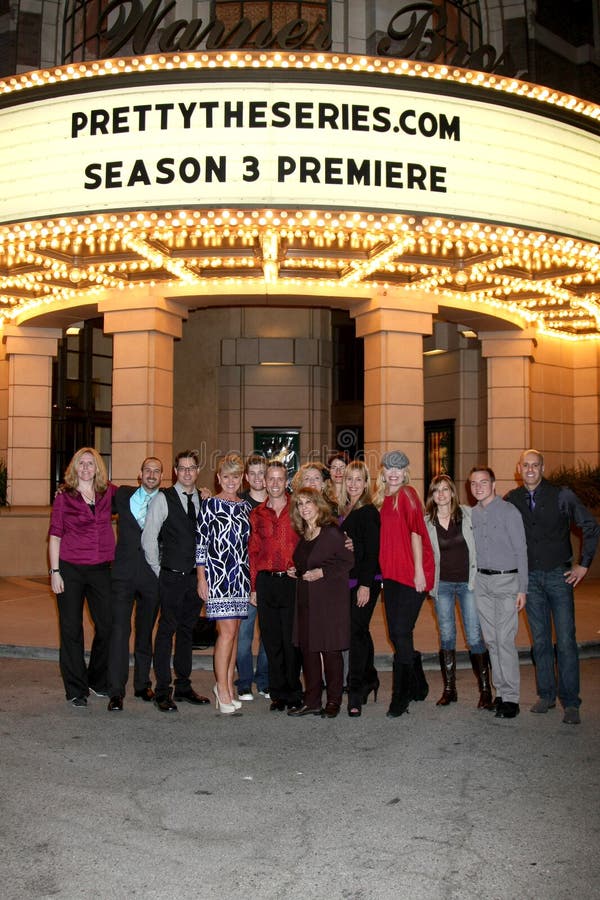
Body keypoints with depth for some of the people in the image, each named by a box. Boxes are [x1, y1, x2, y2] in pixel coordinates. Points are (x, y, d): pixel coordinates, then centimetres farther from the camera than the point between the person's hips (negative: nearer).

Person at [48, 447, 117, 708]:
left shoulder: (110, 493, 5)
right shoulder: (64, 496, 0)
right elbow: (55, 535, 0)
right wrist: (54, 571, -6)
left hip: (101, 569, 3)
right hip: (70, 569, -2)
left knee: (107, 625, 5)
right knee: (71, 629, 3)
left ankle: (97, 681, 27)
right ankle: (76, 689, 14)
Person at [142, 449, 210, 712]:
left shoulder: (203, 500, 9)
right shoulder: (163, 499, -6)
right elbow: (148, 538, -6)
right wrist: (158, 570, -5)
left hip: (195, 576, 5)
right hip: (171, 577, -5)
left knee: (187, 631, 12)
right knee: (167, 630, -4)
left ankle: (183, 686, 22)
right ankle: (163, 691, 3)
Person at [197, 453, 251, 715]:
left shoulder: (245, 506, 13)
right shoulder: (209, 504, -1)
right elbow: (201, 542, -3)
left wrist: (253, 576, 13)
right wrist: (201, 578, -8)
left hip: (241, 575, 5)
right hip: (218, 573, -5)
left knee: (233, 631, 8)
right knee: (228, 630, -10)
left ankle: (228, 687, 17)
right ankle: (223, 690, -1)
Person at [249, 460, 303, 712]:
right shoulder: (257, 514, 11)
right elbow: (253, 551, 12)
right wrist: (253, 587, 9)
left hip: (292, 580, -3)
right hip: (266, 582, 3)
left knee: (292, 640, 0)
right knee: (272, 641, 7)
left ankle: (294, 693, 12)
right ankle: (279, 694, 17)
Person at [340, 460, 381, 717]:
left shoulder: (368, 512, -9)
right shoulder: (345, 511, 14)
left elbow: (372, 551, -14)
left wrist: (365, 584, -18)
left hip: (365, 582, -8)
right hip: (348, 581, 8)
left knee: (356, 632, -10)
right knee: (360, 632, 15)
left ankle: (355, 691, -6)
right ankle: (370, 680, 29)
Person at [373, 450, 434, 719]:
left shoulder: (407, 495, -8)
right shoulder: (381, 498, 13)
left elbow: (415, 533, -12)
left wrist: (419, 571, -15)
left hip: (411, 574, -7)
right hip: (391, 573, 7)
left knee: (401, 633, -6)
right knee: (396, 633, 12)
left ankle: (400, 697, 4)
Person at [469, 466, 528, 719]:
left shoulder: (508, 511, -5)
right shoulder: (472, 514, 10)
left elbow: (520, 550, -6)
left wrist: (522, 588, -10)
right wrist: (471, 580, 9)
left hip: (506, 579, -5)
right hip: (482, 581, 6)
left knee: (505, 640, -9)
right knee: (491, 640, 8)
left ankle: (510, 698, -3)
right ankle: (500, 691, 17)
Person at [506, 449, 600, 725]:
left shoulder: (561, 495, -6)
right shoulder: (511, 500, 2)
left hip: (559, 575, -3)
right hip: (530, 578, 3)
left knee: (565, 641, -4)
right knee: (540, 640, 9)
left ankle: (570, 702, 3)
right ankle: (546, 695, 20)